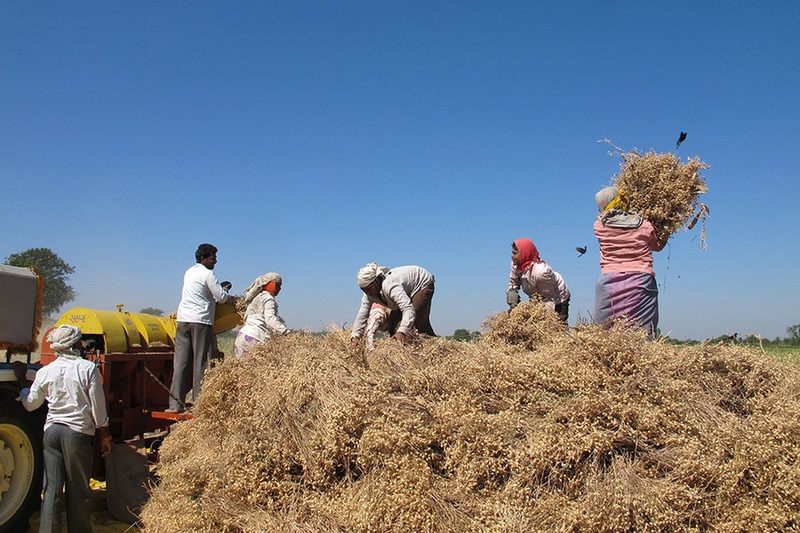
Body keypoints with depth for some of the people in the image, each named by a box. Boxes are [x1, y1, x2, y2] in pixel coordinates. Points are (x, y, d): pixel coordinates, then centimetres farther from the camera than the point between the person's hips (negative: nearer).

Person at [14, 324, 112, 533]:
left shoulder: (45, 372, 2)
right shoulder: (88, 369, -9)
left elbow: (30, 404, 14)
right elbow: (98, 408, -7)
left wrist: (21, 380, 26)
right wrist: (105, 437, 2)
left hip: (51, 430, 4)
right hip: (79, 432, -3)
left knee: (51, 487, 10)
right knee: (78, 488, 8)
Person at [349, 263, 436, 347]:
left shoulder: (389, 285, -43)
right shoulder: (370, 293, -17)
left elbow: (408, 309, -51)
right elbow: (361, 316, -15)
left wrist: (402, 332, -63)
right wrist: (355, 337, -29)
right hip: (408, 293, 8)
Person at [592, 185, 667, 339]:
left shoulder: (599, 225, 4)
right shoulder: (645, 225, 5)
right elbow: (657, 246, 23)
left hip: (609, 283, 0)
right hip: (641, 279, 0)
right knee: (644, 334, -1)